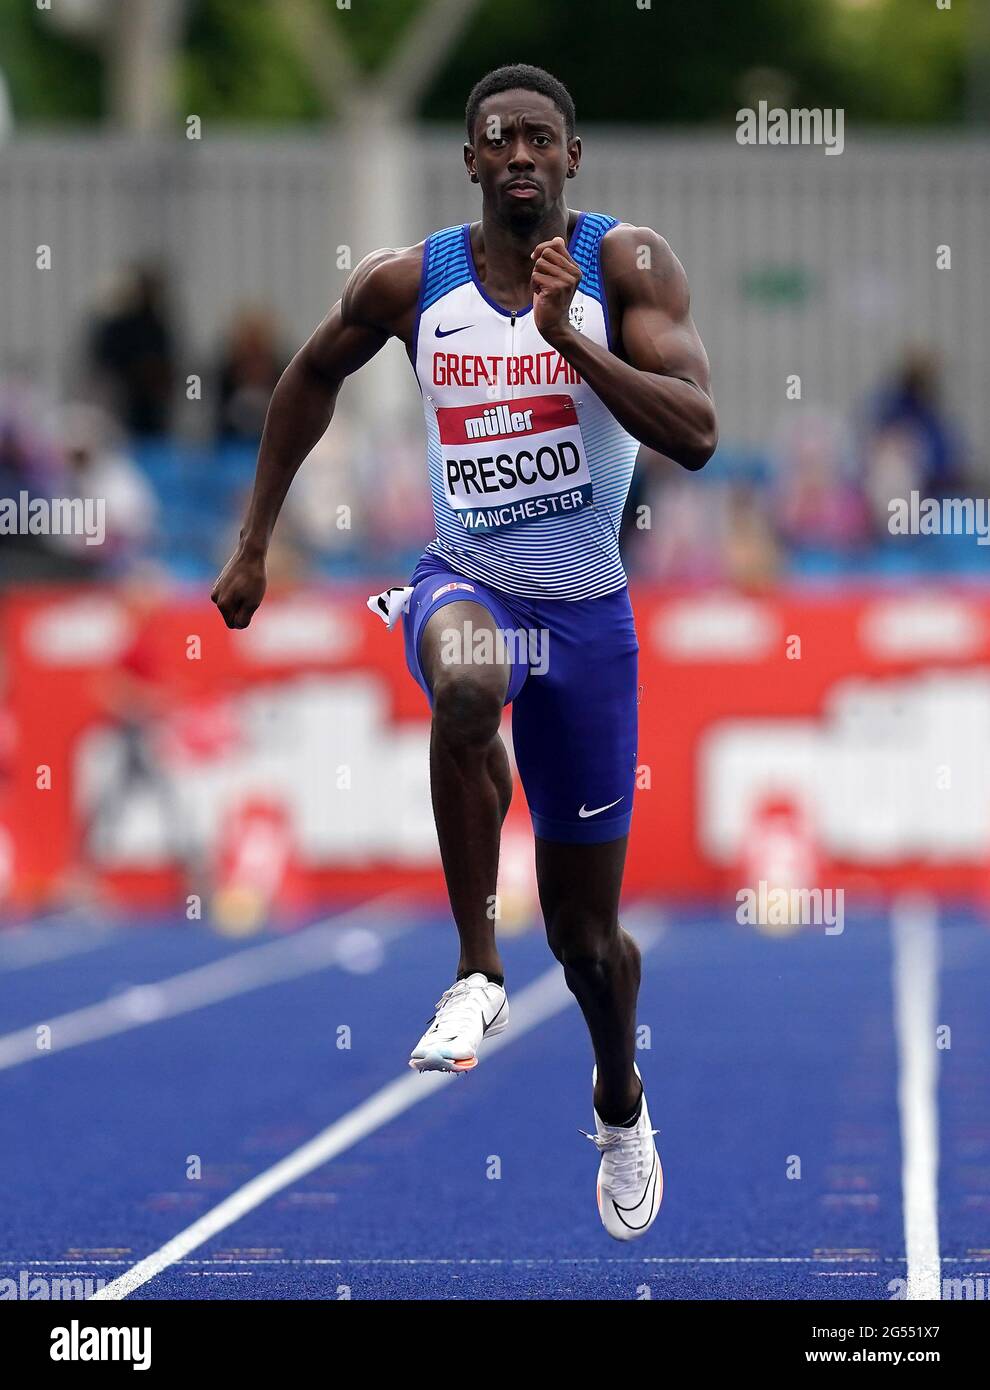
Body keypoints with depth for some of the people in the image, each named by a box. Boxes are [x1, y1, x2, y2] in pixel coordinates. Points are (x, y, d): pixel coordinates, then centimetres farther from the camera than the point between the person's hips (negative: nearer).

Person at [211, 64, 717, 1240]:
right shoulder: (406, 284, -5)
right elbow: (311, 378, 15)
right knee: (467, 678, -41)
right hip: (465, 583, 0)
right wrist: (254, 545, 14)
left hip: (587, 612, 0)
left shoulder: (626, 264, -11)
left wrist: (569, 338, -32)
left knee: (583, 928, 9)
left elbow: (696, 435, -22)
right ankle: (476, 975, -28)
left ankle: (621, 1106, 42)